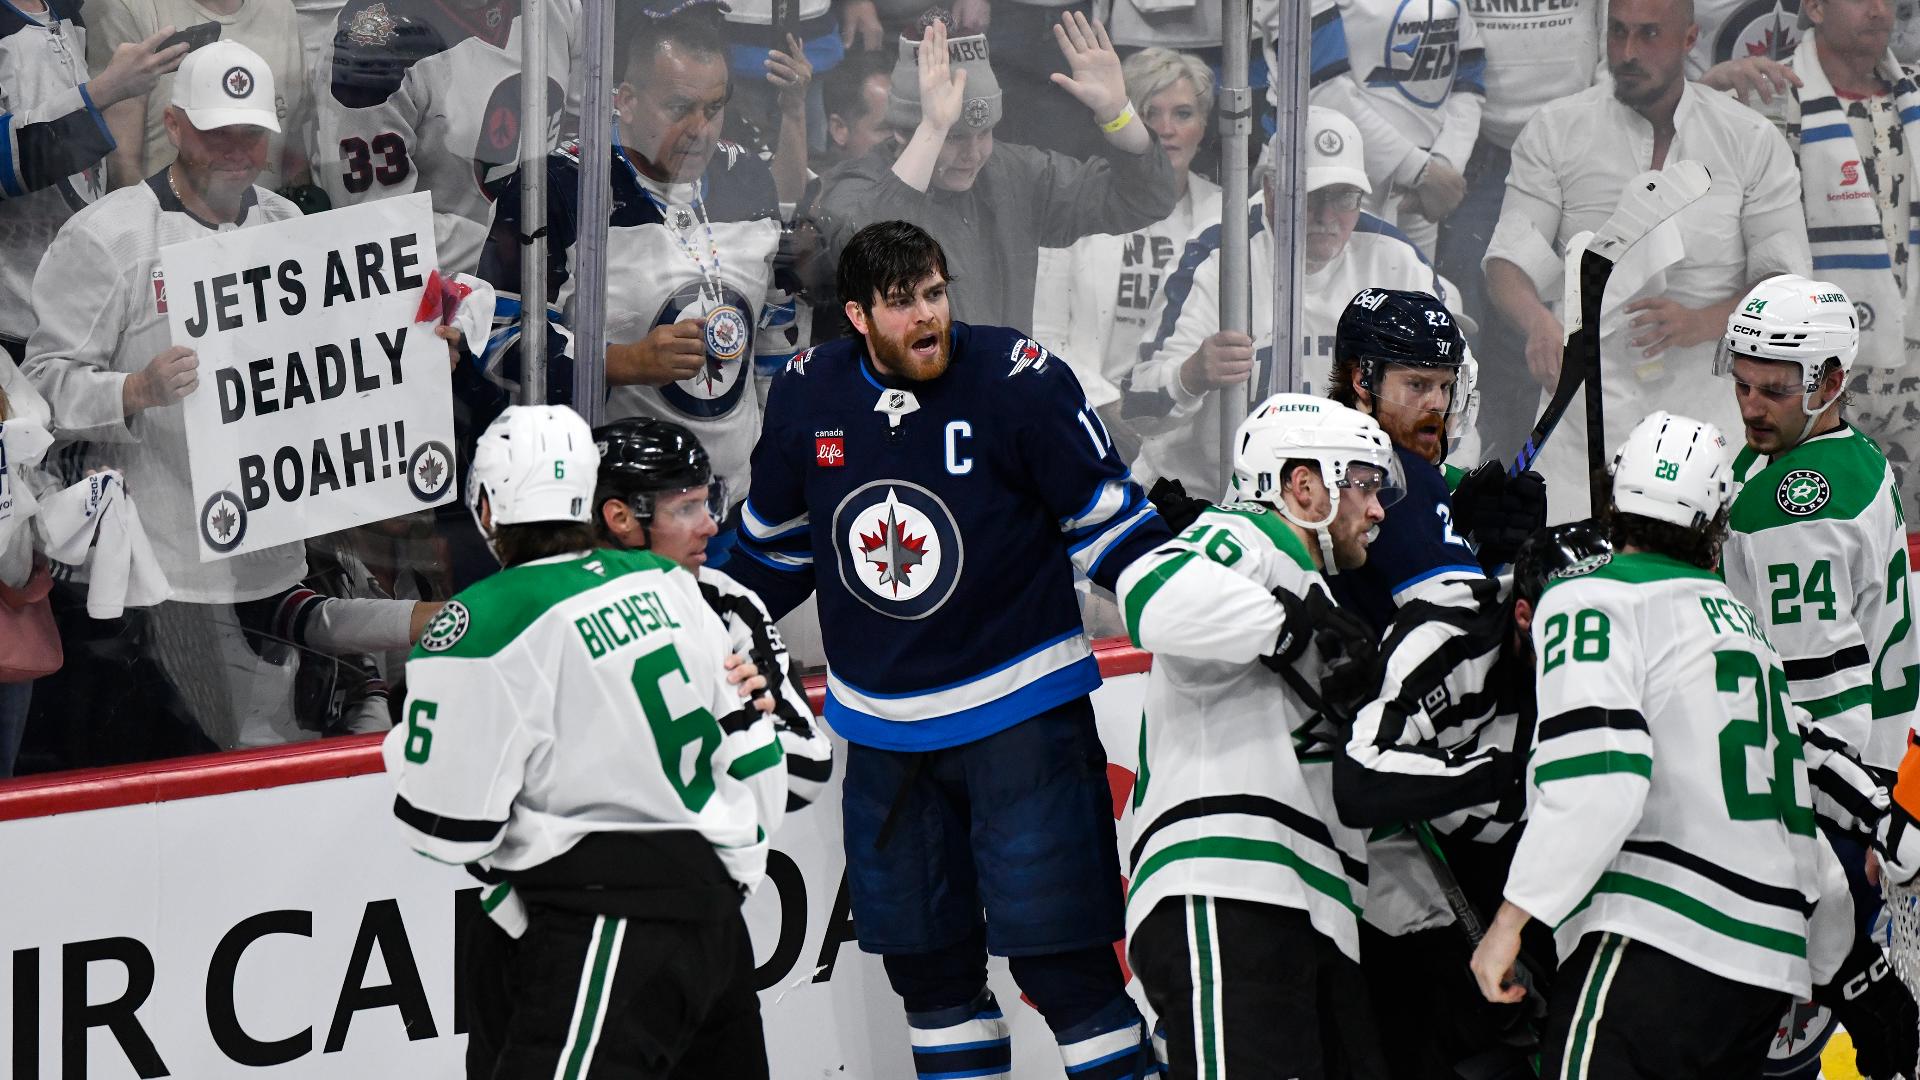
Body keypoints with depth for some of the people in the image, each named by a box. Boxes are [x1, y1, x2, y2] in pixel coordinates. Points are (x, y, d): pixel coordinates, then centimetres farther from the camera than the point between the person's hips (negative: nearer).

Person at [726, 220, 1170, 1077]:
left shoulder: (1019, 380, -13)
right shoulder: (808, 395, 0)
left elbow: (1106, 519, -5)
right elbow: (773, 542, 17)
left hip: (1019, 709, -4)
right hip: (882, 730, 4)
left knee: (1059, 956, -9)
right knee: (924, 959, 10)